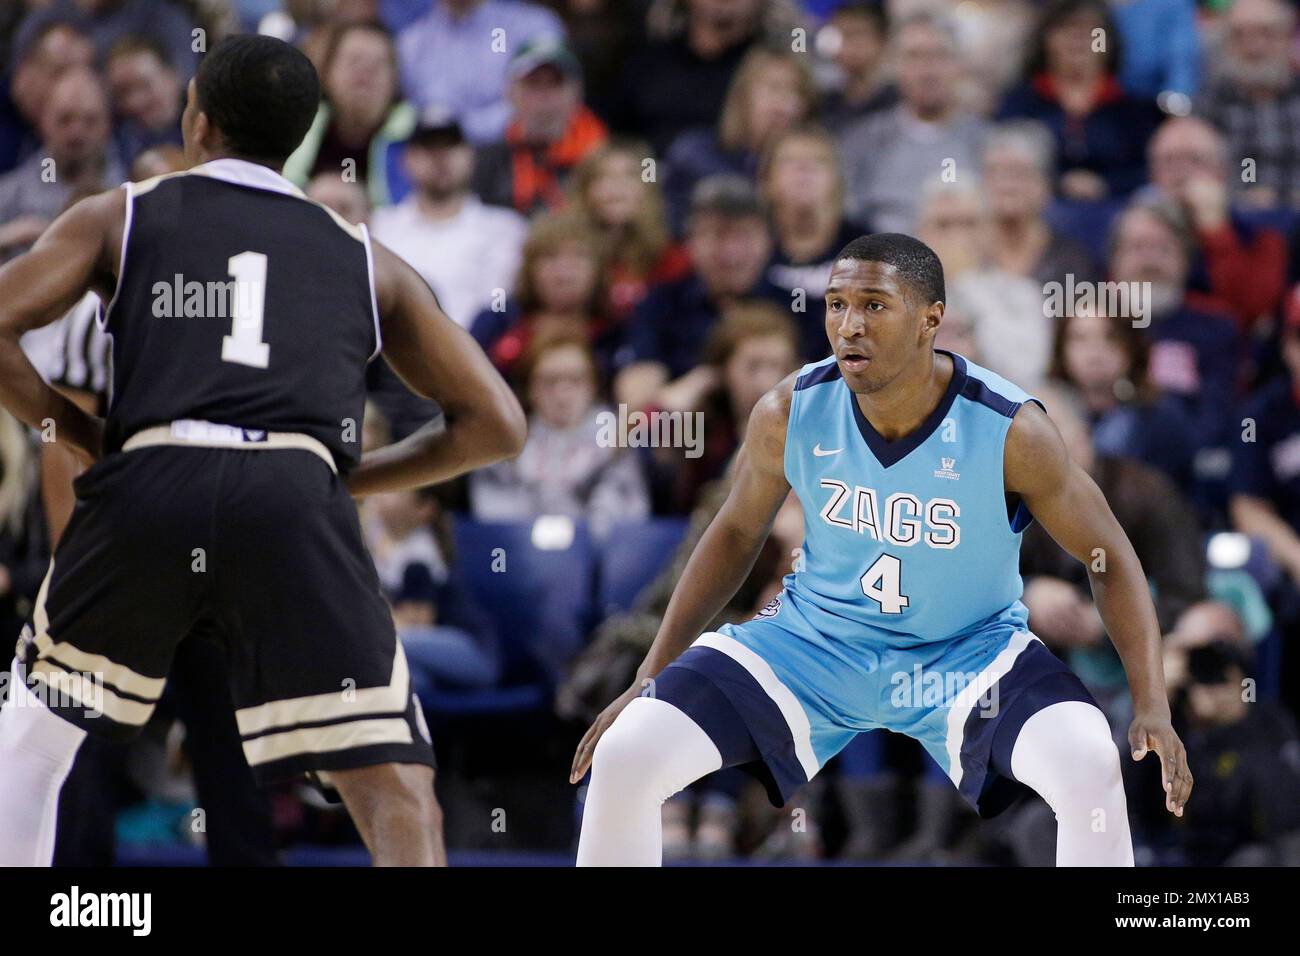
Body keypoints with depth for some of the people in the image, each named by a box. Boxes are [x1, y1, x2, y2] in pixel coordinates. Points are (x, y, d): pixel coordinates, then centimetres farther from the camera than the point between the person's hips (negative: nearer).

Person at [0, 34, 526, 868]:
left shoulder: (119, 218, 22)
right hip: (298, 498, 0)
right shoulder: (367, 260, 27)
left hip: (146, 486, 0)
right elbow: (497, 424, 24)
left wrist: (74, 430, 21)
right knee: (395, 787, -3)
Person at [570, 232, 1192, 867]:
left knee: (1092, 767, -32)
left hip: (971, 649, -2)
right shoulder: (790, 413, -14)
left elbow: (1110, 559, -9)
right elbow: (737, 533, 5)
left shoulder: (1010, 431, -21)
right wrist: (648, 680, 5)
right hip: (814, 641, 2)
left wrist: (1152, 705, -21)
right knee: (623, 756, -15)